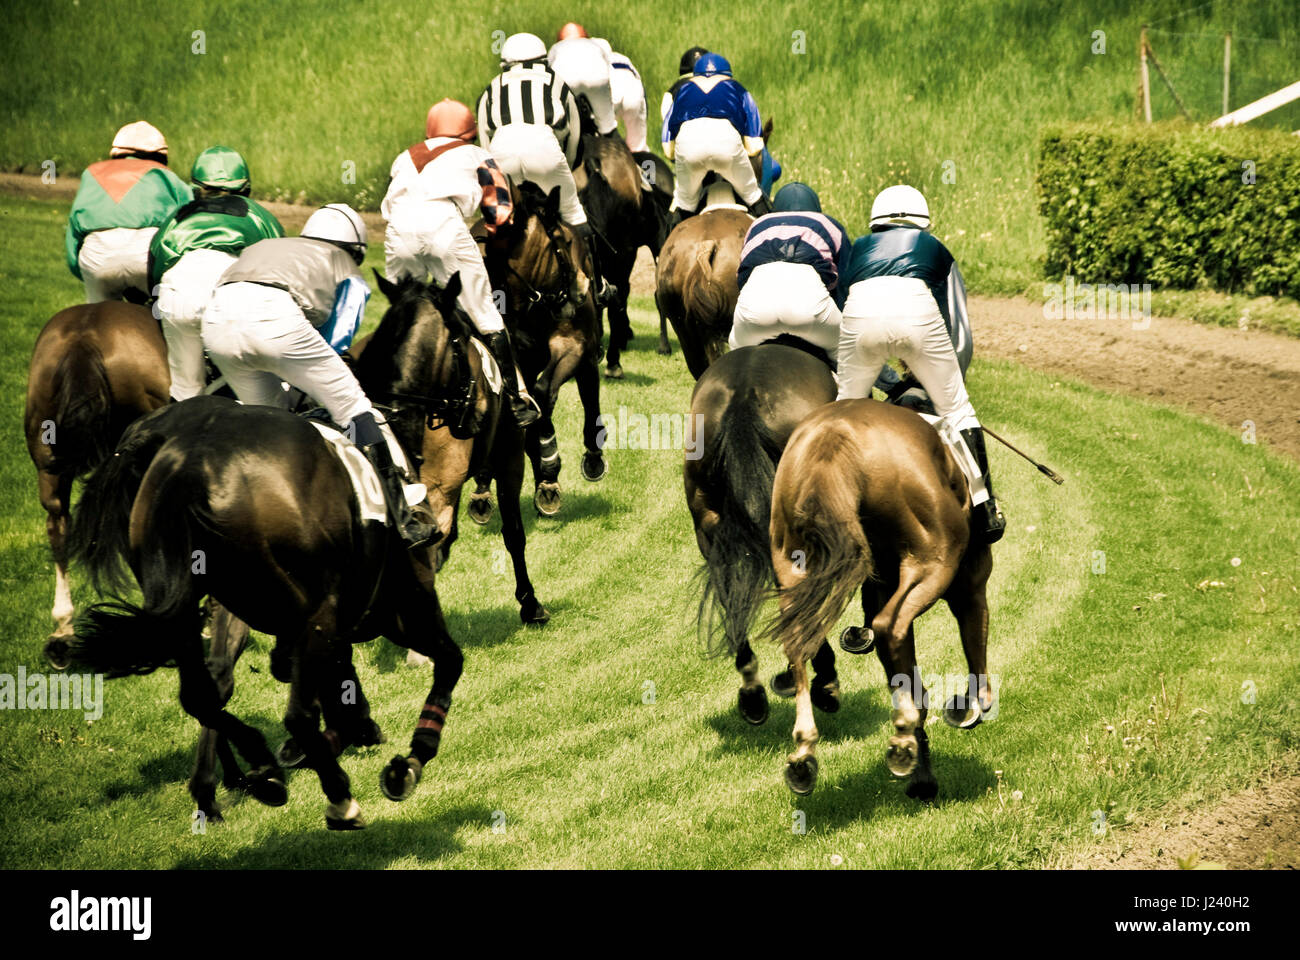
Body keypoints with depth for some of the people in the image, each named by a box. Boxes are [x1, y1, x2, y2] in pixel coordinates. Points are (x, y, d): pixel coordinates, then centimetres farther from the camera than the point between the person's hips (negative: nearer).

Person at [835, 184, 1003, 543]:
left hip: (861, 311, 1)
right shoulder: (935, 249, 36)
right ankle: (984, 511, 15)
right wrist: (949, 381, 52)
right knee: (955, 409, 15)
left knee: (846, 406, 24)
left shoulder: (860, 247, 39)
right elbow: (960, 332, 36)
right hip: (917, 309, -1)